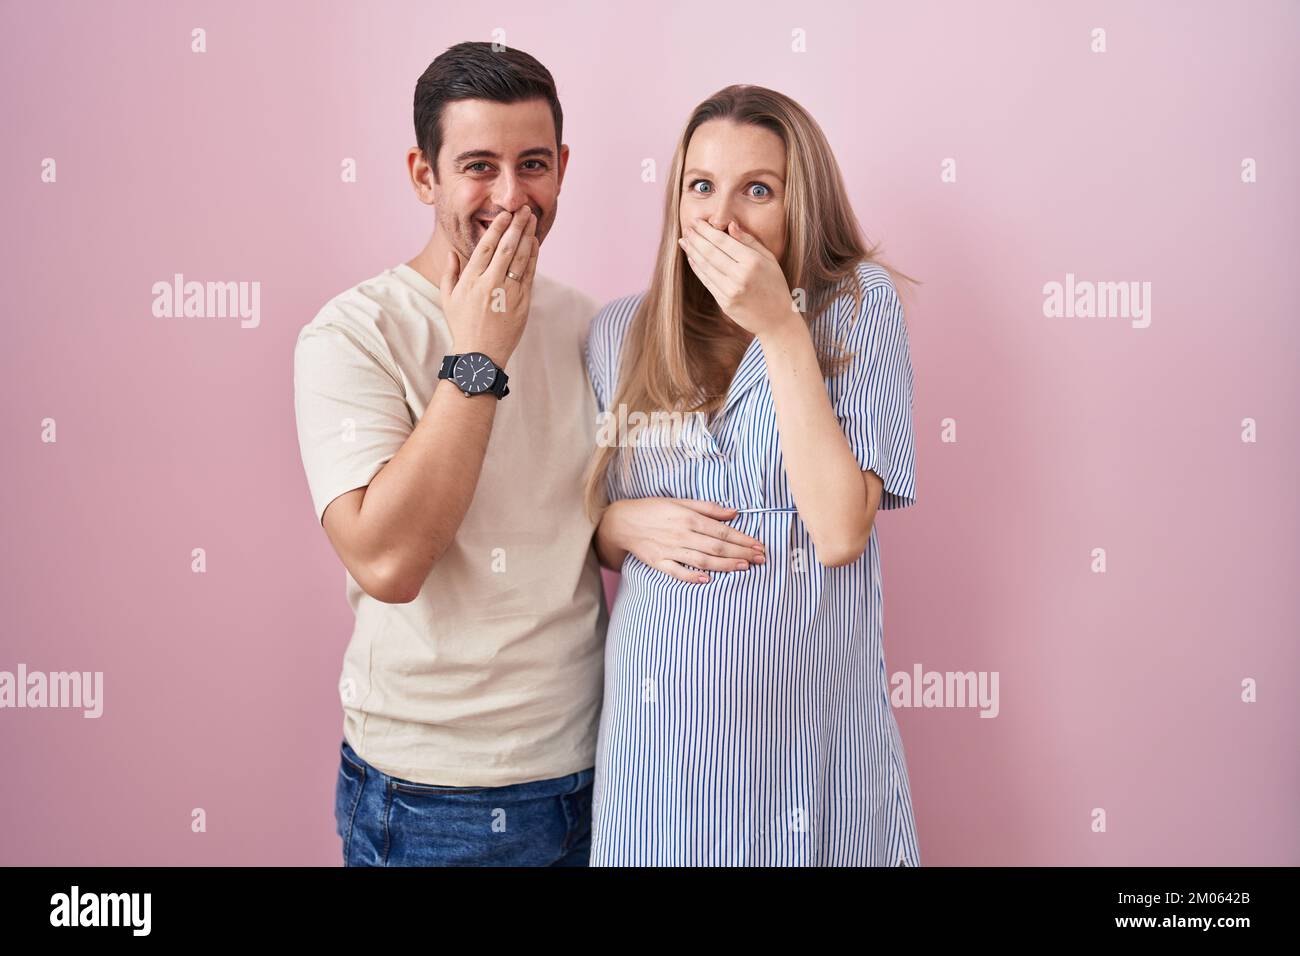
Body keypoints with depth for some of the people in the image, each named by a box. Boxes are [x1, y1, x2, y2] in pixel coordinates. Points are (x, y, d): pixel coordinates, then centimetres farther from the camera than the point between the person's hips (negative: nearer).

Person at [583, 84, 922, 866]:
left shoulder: (859, 305, -6)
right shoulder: (620, 332, 2)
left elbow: (841, 531, -17)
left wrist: (781, 328, -17)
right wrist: (626, 524, -10)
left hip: (813, 716, -2)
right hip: (660, 723, 2)